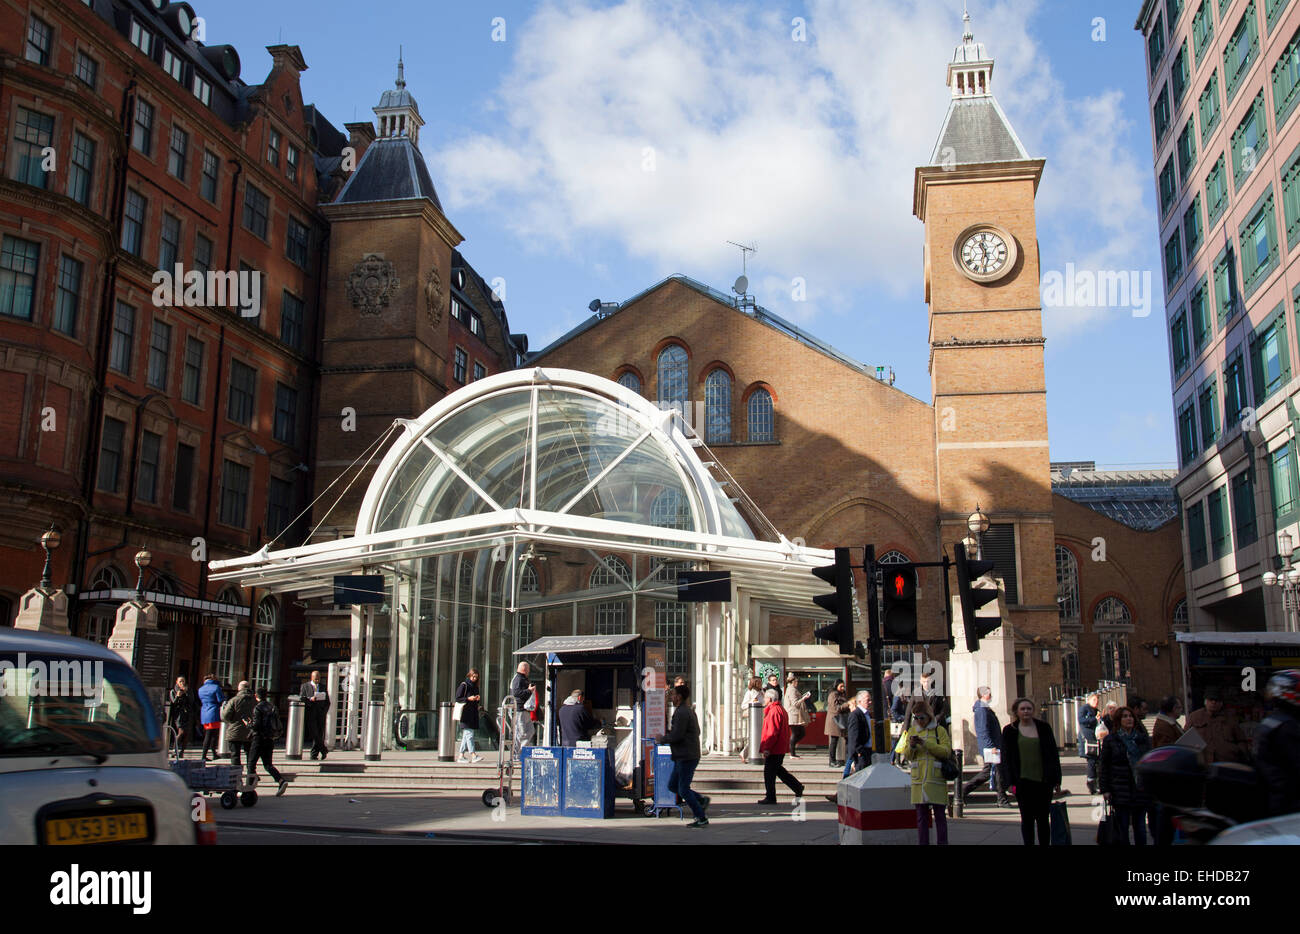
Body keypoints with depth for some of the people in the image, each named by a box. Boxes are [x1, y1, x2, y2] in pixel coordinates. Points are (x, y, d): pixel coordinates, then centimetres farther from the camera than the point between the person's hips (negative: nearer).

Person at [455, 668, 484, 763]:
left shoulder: (475, 687, 17)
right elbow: (457, 698, -7)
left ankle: (461, 755, 12)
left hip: (473, 713, 8)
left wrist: (477, 698, 3)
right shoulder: (464, 685, -5)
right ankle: (473, 755, -16)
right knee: (469, 734, -12)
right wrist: (468, 698, -17)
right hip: (465, 713, -8)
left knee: (466, 735, 9)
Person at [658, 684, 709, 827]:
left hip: (687, 757, -10)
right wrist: (669, 733, 17)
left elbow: (676, 736, -22)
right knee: (672, 785, 14)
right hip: (681, 756, 10)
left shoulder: (682, 713, -17)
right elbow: (697, 732, 22)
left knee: (683, 790, -4)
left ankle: (702, 818, 3)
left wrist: (662, 739, -4)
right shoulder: (689, 710, 16)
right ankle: (701, 801, 15)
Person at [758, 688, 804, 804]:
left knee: (769, 773, -1)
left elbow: (773, 732, -23)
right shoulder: (780, 709, 14)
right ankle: (798, 787, 21)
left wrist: (767, 748, -21)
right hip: (781, 748, 10)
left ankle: (770, 798, 6)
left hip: (774, 750, -10)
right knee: (778, 770, 20)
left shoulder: (774, 711, -19)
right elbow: (787, 730, 21)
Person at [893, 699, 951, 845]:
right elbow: (908, 756, 12)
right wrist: (912, 746, -9)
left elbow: (946, 751, -7)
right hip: (919, 779, 3)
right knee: (921, 814, 4)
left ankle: (942, 842, 4)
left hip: (936, 778, -2)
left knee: (940, 814, -1)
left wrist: (925, 743, -14)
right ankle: (923, 842, 9)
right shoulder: (912, 731, 13)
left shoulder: (939, 730, 4)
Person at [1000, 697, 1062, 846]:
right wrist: (1009, 782, -4)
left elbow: (1053, 754, 7)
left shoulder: (1043, 728, 5)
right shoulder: (1009, 730, 4)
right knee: (1027, 818, 1)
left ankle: (1045, 844, 14)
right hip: (1022, 781, 0)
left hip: (1043, 780, 1)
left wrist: (1056, 779, 2)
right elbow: (1006, 758, 4)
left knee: (1043, 818, 5)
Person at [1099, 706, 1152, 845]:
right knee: (1122, 826, -1)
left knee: (1140, 826, 6)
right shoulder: (1110, 740, 2)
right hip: (1120, 791, -2)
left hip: (1141, 790, 2)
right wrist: (1105, 789, -4)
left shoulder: (1144, 739, 10)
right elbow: (1104, 766, 2)